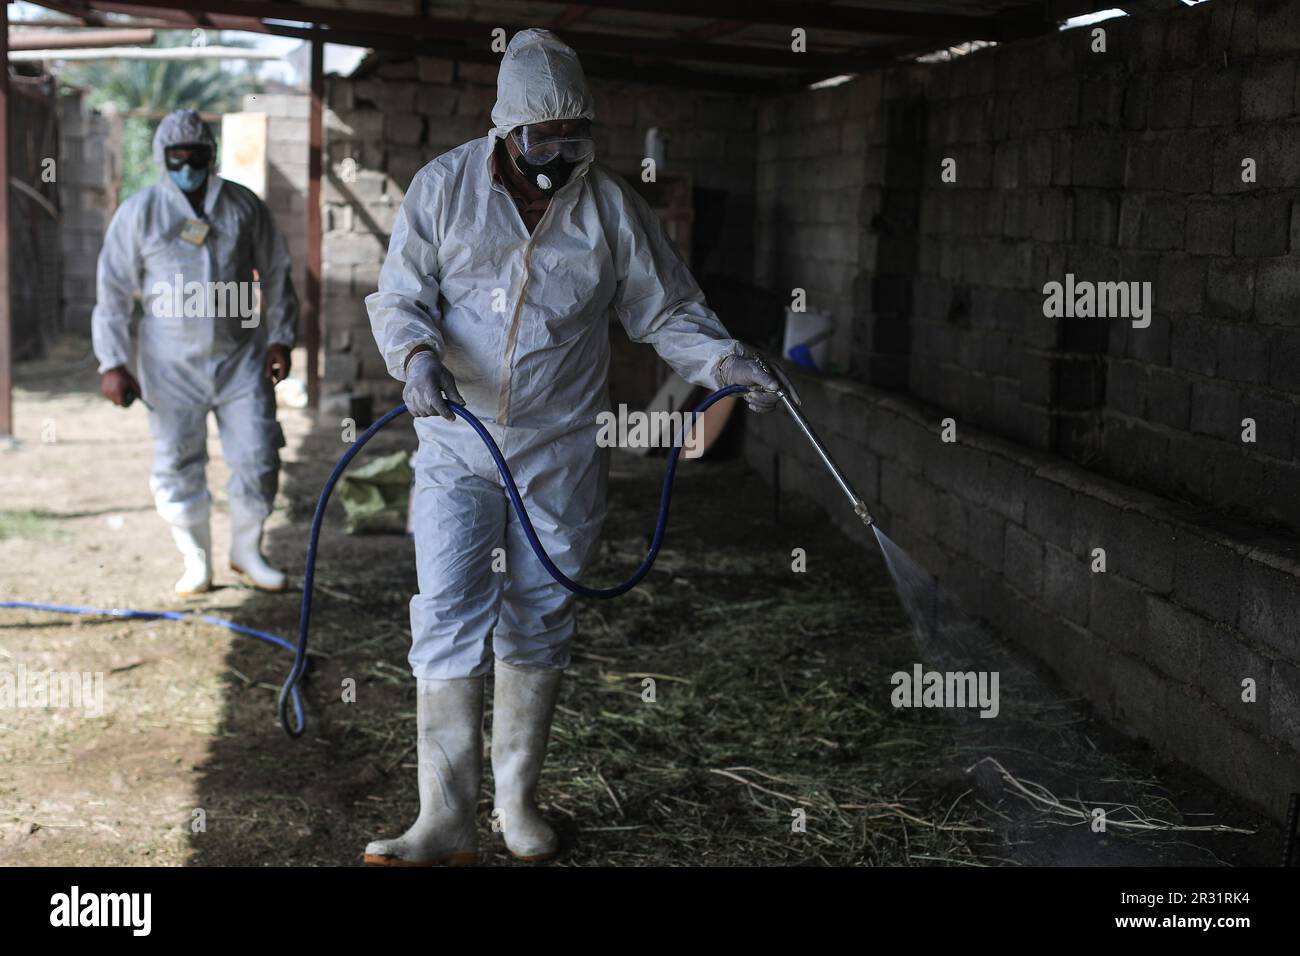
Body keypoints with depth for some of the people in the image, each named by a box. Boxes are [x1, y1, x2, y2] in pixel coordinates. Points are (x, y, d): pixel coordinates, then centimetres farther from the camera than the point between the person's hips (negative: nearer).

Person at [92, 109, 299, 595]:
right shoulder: (138, 213, -1)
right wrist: (112, 363, -5)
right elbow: (112, 291, 0)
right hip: (172, 364, -1)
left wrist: (280, 338, 6)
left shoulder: (244, 205, 4)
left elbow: (276, 275, 12)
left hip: (242, 358, 1)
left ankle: (247, 551, 22)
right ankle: (196, 562, 21)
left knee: (257, 460, 1)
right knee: (177, 465, 4)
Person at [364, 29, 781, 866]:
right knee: (449, 617, -8)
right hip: (458, 445, -1)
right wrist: (417, 353, -23)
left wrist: (726, 361, -13)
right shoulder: (443, 189, -2)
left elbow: (669, 310, 4)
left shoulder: (613, 206, 0)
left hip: (562, 451, 1)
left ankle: (518, 800, 25)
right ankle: (447, 819, -2)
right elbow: (401, 297, -2)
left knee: (539, 625, 9)